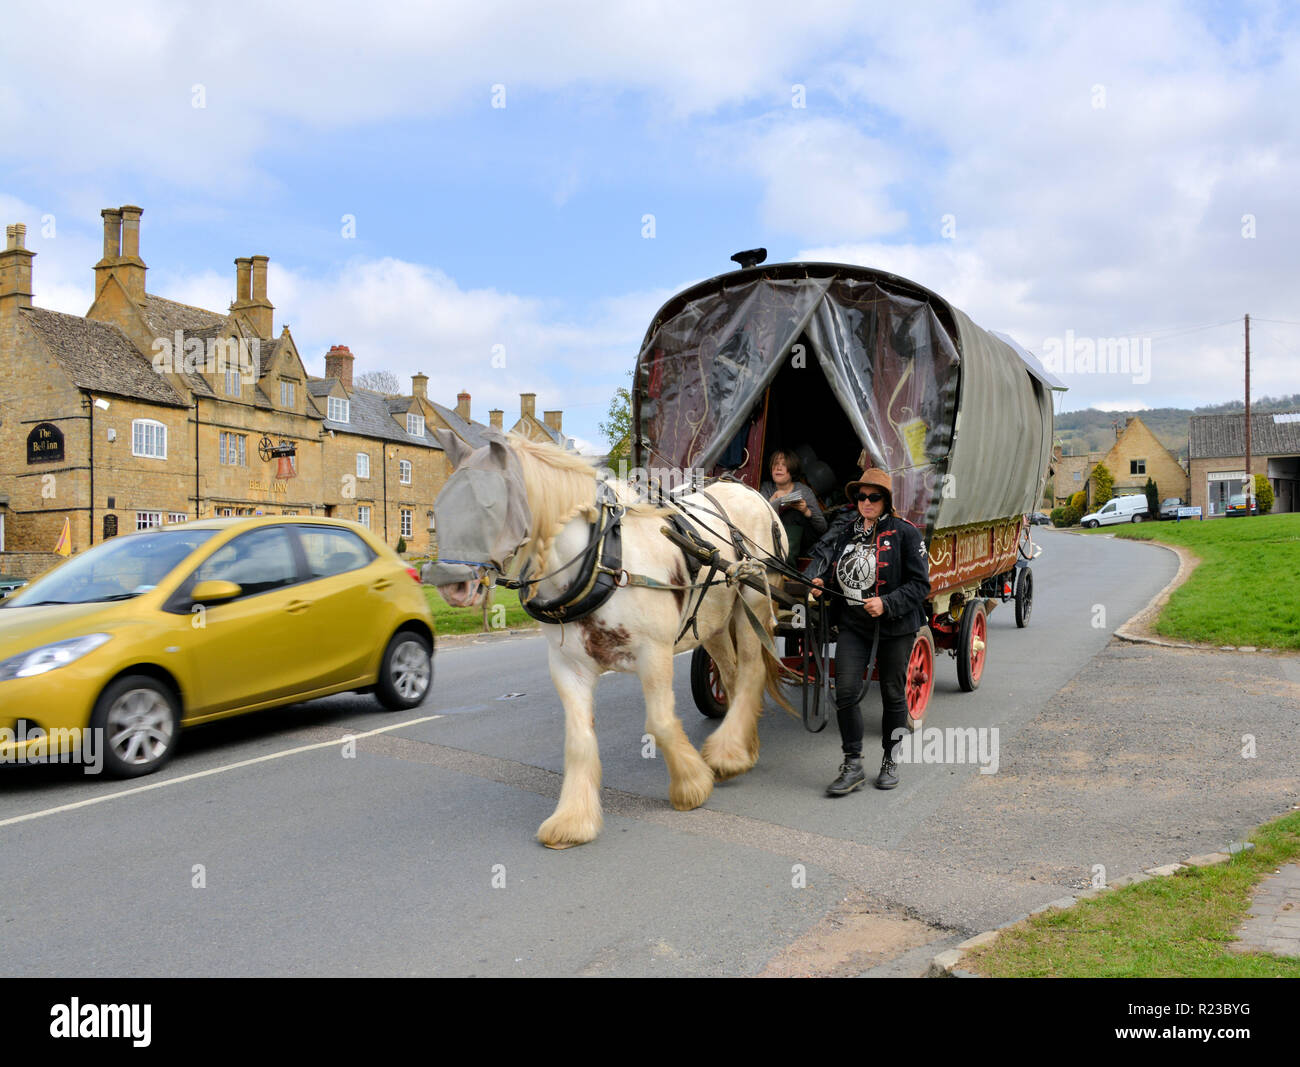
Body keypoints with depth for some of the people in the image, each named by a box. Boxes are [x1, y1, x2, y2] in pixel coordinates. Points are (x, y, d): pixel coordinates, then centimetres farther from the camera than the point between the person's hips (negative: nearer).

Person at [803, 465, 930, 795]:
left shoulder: (905, 533, -7)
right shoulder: (844, 528, 7)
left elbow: (920, 584, -8)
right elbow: (823, 552, -2)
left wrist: (887, 603, -22)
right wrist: (814, 579, -24)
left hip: (895, 626, -3)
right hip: (853, 623, 3)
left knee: (893, 694, 10)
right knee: (845, 691, -7)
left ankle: (890, 761, 29)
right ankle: (852, 765, 5)